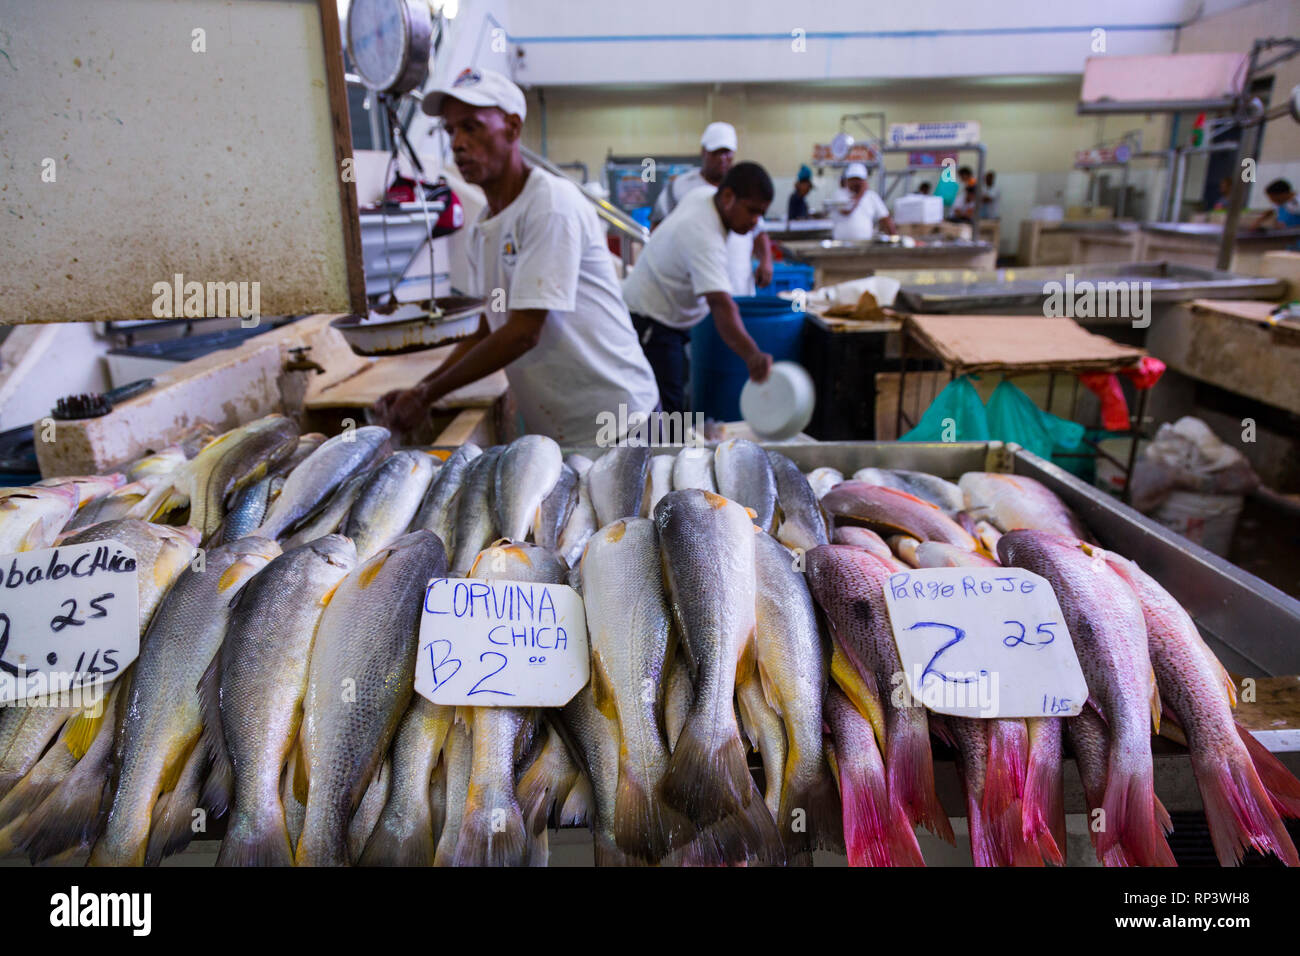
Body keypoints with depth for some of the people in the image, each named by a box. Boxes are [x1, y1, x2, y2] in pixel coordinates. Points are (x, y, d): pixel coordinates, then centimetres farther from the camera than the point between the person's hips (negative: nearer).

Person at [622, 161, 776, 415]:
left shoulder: (704, 195, -2)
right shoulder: (703, 238, -32)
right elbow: (721, 306, -45)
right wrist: (751, 355, -57)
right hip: (650, 324, -11)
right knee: (667, 408, -14)